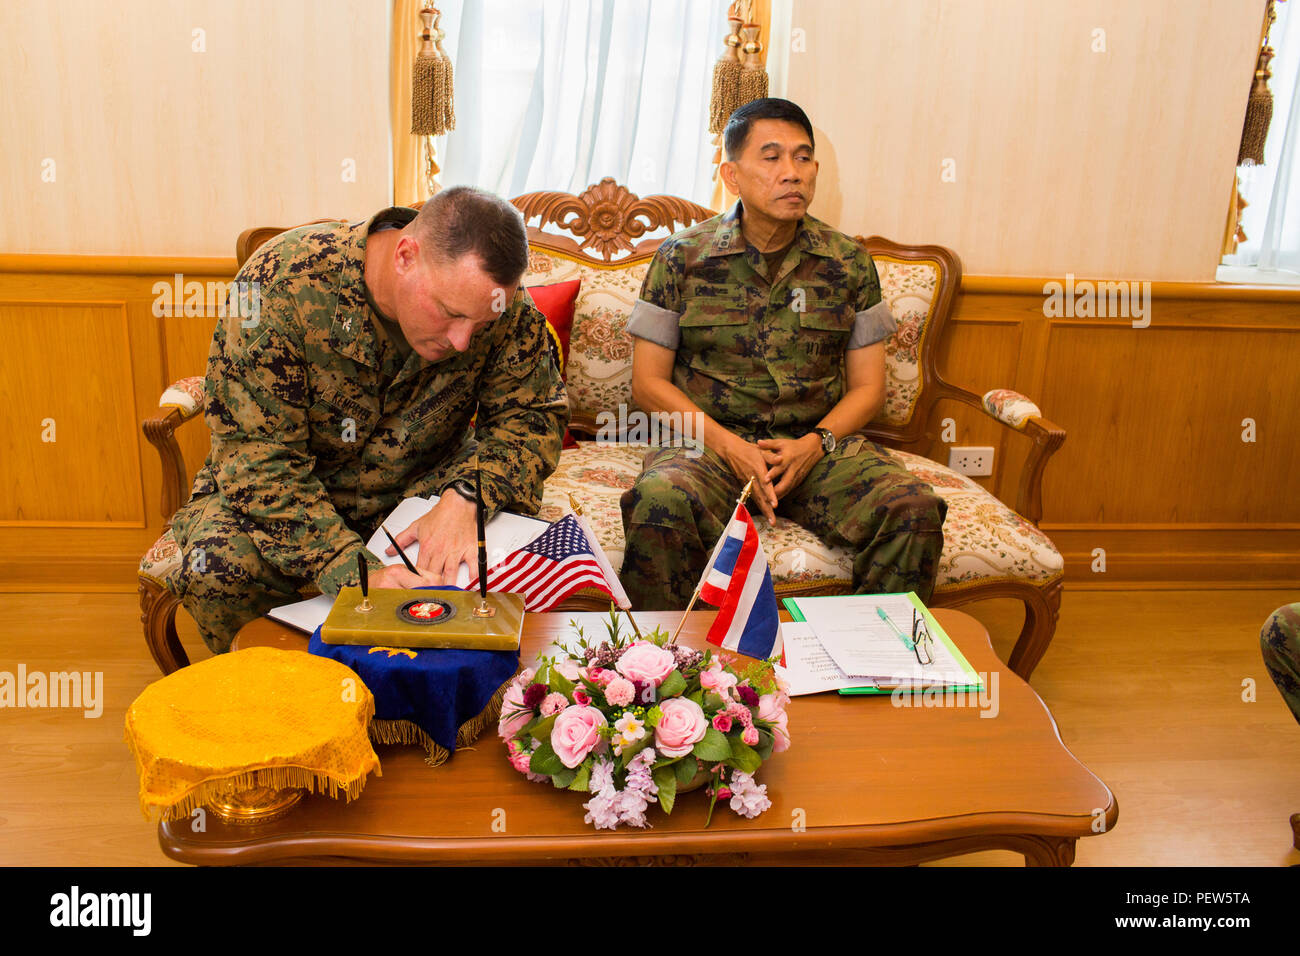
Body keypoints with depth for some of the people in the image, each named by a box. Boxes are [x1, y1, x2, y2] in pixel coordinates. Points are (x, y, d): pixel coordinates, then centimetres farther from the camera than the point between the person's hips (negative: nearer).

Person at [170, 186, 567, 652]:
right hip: (286, 492, -1)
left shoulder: (503, 304, -19)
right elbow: (257, 461, -28)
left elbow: (534, 415, -12)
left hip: (423, 484, 2)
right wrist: (358, 572, -41)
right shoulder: (281, 282, -28)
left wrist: (466, 496, -34)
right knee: (218, 565, -31)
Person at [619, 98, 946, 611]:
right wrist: (727, 445, -12)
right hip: (707, 439, -2)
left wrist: (816, 443, -10)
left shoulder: (848, 262, 9)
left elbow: (867, 386, 10)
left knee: (914, 510, -24)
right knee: (661, 505, -35)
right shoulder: (681, 257, 3)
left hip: (818, 442, 2)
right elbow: (649, 382, 2)